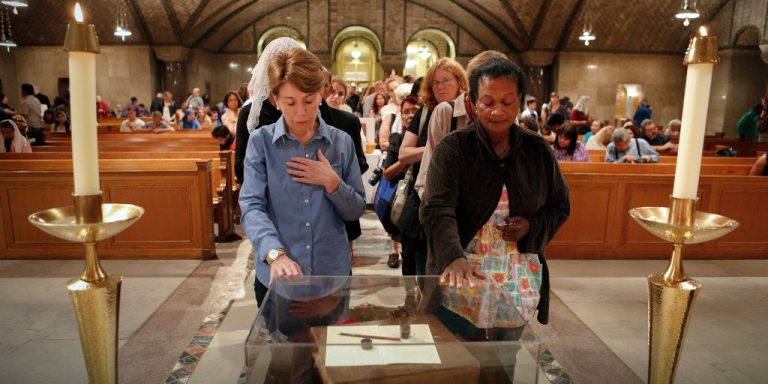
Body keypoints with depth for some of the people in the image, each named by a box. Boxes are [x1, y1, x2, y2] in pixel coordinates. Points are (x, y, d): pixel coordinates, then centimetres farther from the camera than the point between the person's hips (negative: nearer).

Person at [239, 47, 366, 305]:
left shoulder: (342, 142, -1)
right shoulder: (261, 142, -6)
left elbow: (356, 211, 2)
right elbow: (252, 207, -16)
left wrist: (332, 182, -16)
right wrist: (275, 255, -32)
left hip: (333, 274, 2)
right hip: (277, 277, -1)